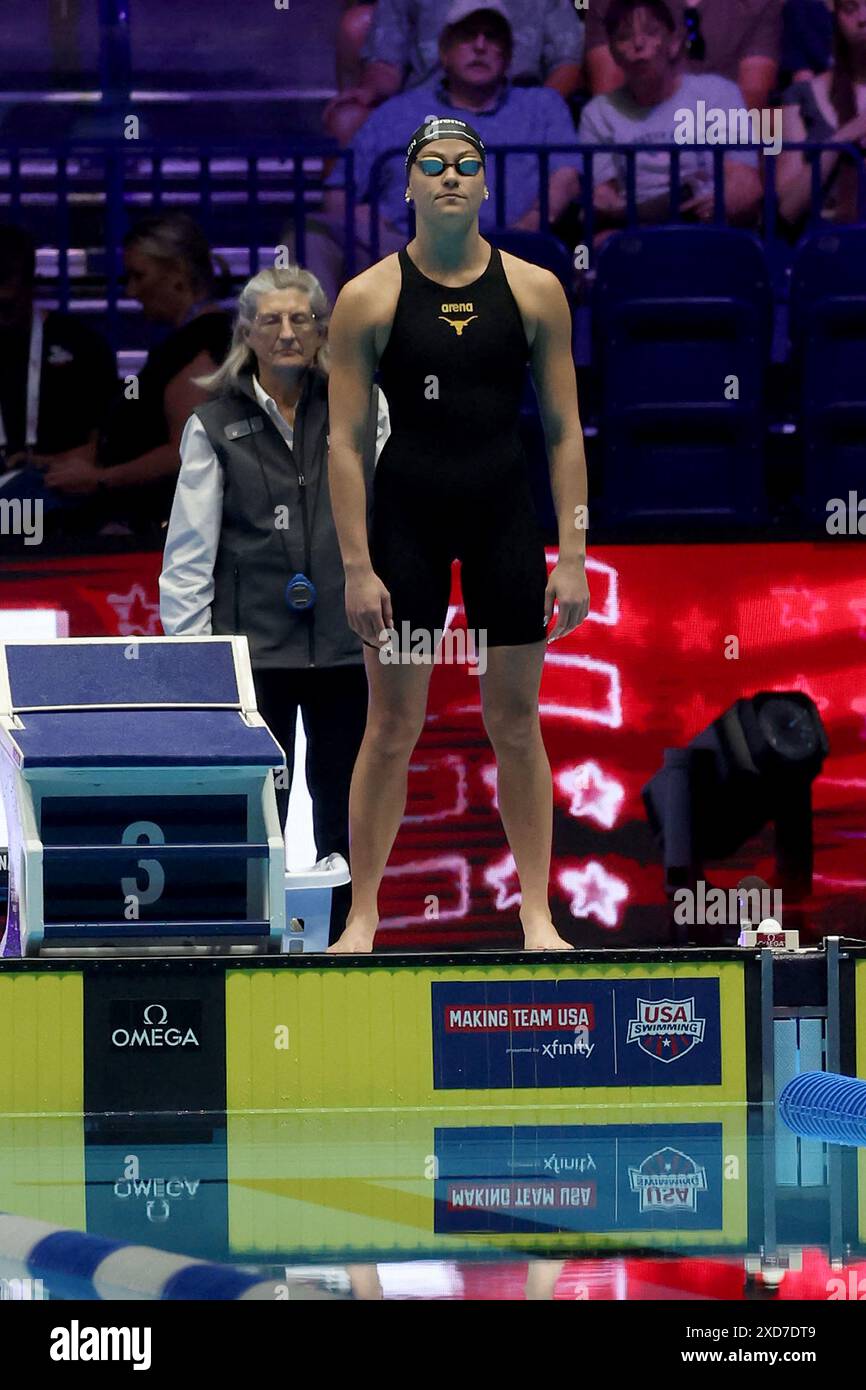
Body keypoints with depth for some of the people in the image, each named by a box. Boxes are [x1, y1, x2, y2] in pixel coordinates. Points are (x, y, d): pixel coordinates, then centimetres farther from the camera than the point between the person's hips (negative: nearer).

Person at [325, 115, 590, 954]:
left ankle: (536, 913, 10)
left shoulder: (534, 291, 2)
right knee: (392, 725, 1)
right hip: (407, 515, -1)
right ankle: (362, 916, 7)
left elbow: (564, 431, 4)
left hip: (504, 515, 1)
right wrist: (357, 568, -9)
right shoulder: (369, 298, -2)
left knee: (515, 723, 5)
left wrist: (572, 556, -2)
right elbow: (344, 440, -3)